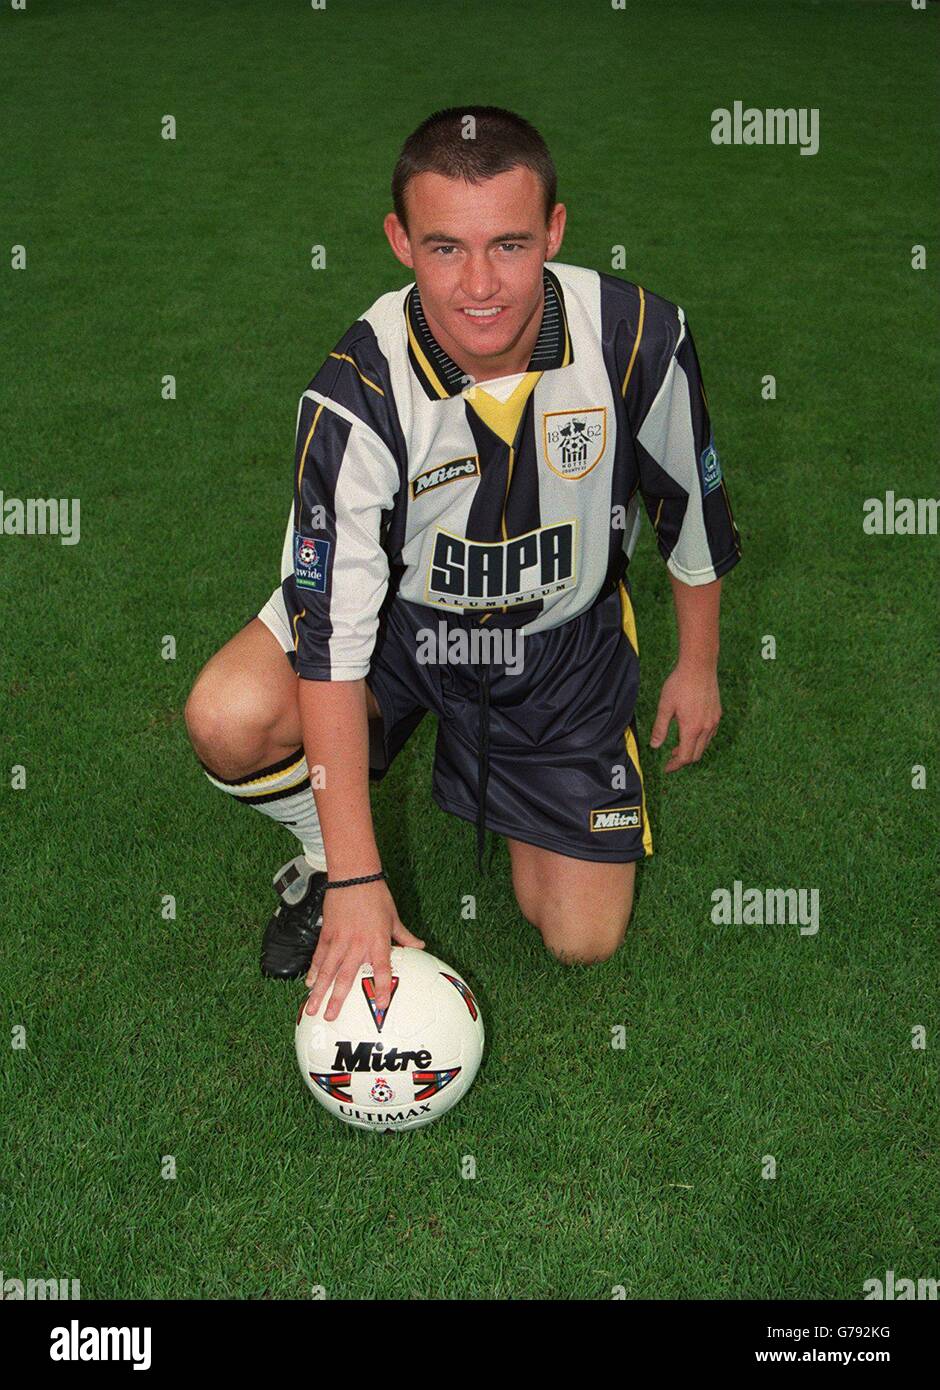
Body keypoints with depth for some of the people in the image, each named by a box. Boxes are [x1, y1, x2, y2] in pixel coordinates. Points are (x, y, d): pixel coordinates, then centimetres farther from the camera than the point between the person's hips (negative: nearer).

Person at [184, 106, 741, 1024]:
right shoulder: (356, 395, -30)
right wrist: (356, 879, -32)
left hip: (564, 632, 2)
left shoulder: (636, 336, -24)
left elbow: (689, 501, -4)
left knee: (583, 938, -1)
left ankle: (501, 774, 28)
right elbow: (329, 641, -30)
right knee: (229, 721, -31)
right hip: (405, 613, -1)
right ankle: (324, 855, 5)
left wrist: (698, 663, 8)